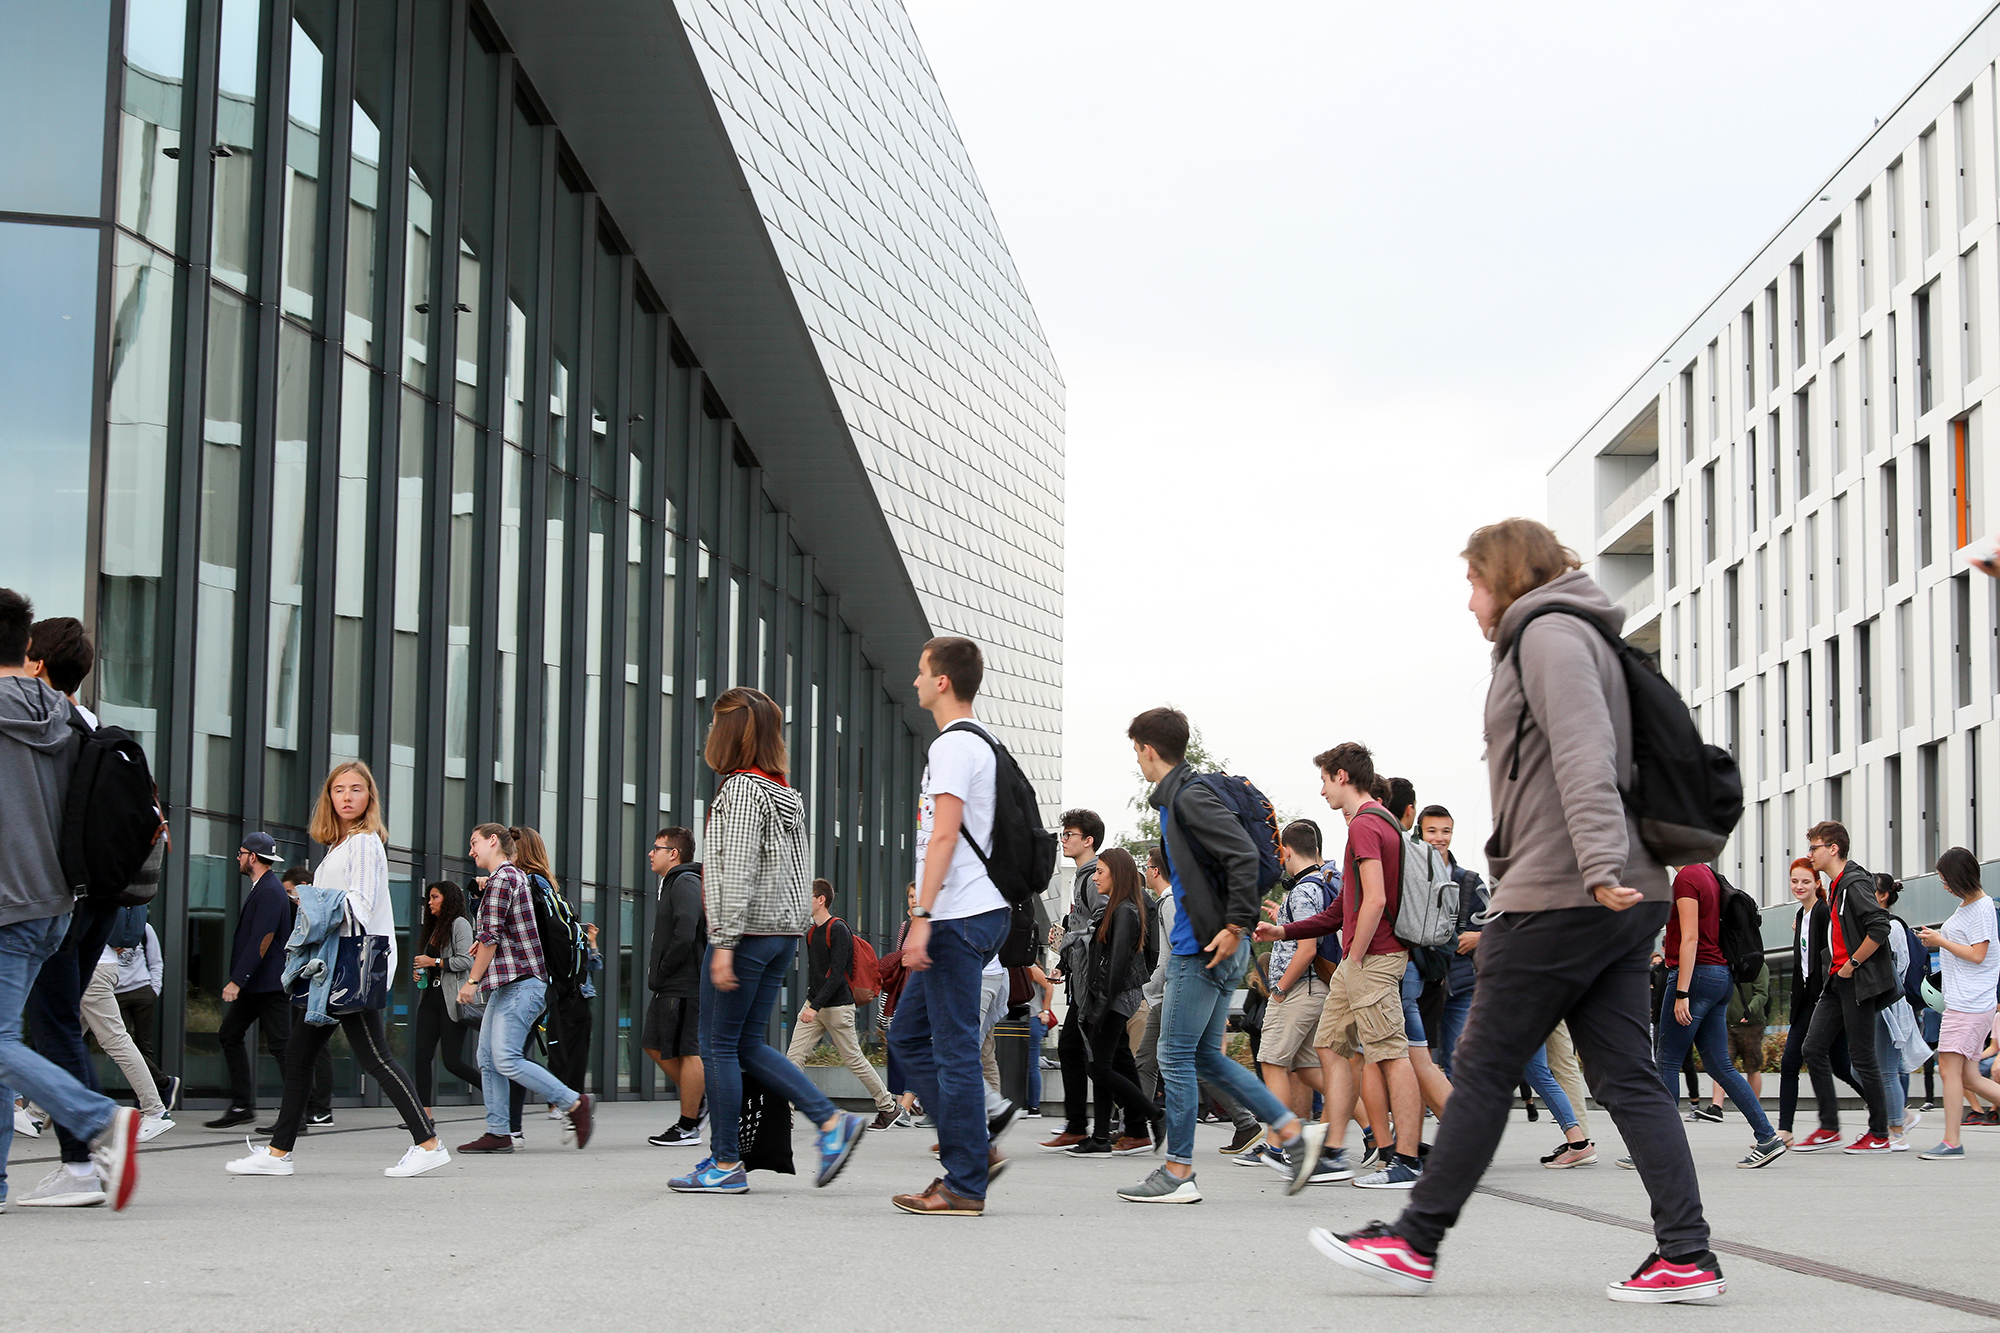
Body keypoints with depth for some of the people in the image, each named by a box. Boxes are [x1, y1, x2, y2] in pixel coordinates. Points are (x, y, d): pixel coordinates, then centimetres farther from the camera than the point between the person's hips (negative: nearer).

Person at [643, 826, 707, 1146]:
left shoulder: (685, 884, -13)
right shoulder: (673, 883, 21)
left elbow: (685, 936, -24)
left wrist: (660, 974, -13)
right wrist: (658, 976, 15)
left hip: (685, 985, -11)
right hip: (670, 987, 11)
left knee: (687, 1051, -6)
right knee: (653, 1045, 14)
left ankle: (688, 1127, -3)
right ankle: (697, 1102, 21)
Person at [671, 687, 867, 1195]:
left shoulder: (741, 787, -12)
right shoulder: (786, 793, 14)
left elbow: (738, 869, -19)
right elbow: (800, 867, 17)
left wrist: (724, 943, -20)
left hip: (747, 932, -9)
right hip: (784, 933, 9)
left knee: (719, 1047, -1)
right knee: (749, 1045, 12)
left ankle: (725, 1164, 1)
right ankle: (832, 1121, 1)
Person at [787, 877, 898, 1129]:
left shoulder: (839, 930, -14)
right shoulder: (811, 932, 11)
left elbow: (837, 974, -20)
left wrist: (816, 1006, -25)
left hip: (837, 1007, -8)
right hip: (813, 1004, 8)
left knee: (853, 1059, 1)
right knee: (794, 1056, -5)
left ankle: (888, 1107, 16)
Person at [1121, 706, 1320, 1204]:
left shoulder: (1190, 798, -15)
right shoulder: (1176, 798, 17)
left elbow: (1244, 856, -24)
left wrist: (1236, 925, -23)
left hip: (1204, 949, -10)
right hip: (1197, 945, 10)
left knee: (1176, 1057, -3)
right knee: (1205, 1055, 12)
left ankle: (1178, 1173, 4)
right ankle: (1295, 1133, 10)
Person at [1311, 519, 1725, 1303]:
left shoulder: (1549, 633, -6)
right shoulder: (1572, 638, 25)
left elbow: (1584, 752, -21)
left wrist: (1600, 862, -31)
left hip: (1561, 895, -10)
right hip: (1622, 903, 10)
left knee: (1482, 1069, -2)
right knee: (1628, 1078, 4)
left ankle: (1414, 1244, 5)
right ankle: (1687, 1258, -2)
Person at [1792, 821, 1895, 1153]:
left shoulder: (1854, 883, -14)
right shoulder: (1836, 886, 17)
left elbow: (1879, 928, -24)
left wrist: (1852, 964, -18)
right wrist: (1838, 969, 15)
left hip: (1858, 982, -10)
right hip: (1838, 981, 10)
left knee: (1861, 1056, -4)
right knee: (1814, 1048, 4)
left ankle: (1879, 1135, 5)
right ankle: (1828, 1128, 7)